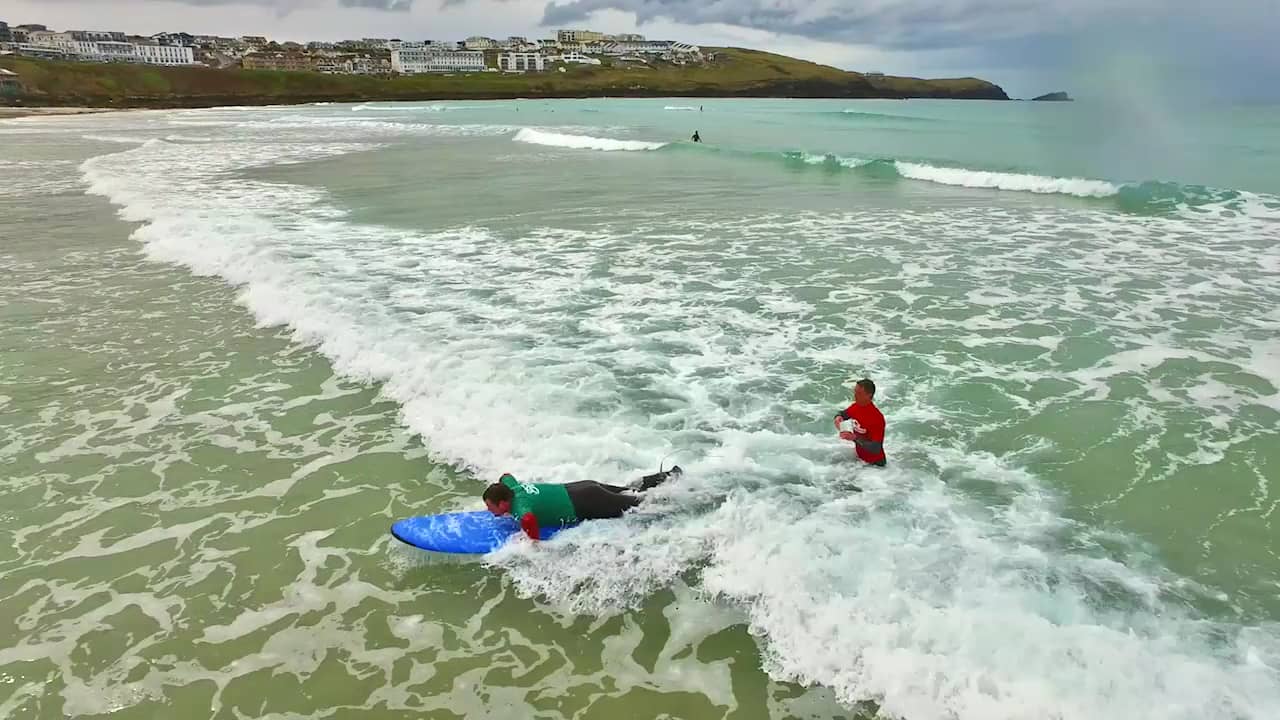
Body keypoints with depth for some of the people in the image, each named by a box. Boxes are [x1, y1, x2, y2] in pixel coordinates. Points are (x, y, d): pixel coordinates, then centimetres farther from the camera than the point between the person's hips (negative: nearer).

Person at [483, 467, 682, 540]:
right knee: (628, 491, 26)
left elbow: (528, 519, -54)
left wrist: (535, 542, -36)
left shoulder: (519, 506, -30)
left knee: (639, 505, 9)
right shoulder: (511, 487, -5)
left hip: (586, 505, -8)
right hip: (582, 489, 8)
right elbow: (507, 475, 19)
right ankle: (669, 476, 35)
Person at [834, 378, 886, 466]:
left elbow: (876, 449, -29)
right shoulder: (856, 407, -7)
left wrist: (855, 438, -36)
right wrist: (839, 417, -8)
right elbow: (843, 413, 16)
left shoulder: (877, 418, -27)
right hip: (859, 457, 7)